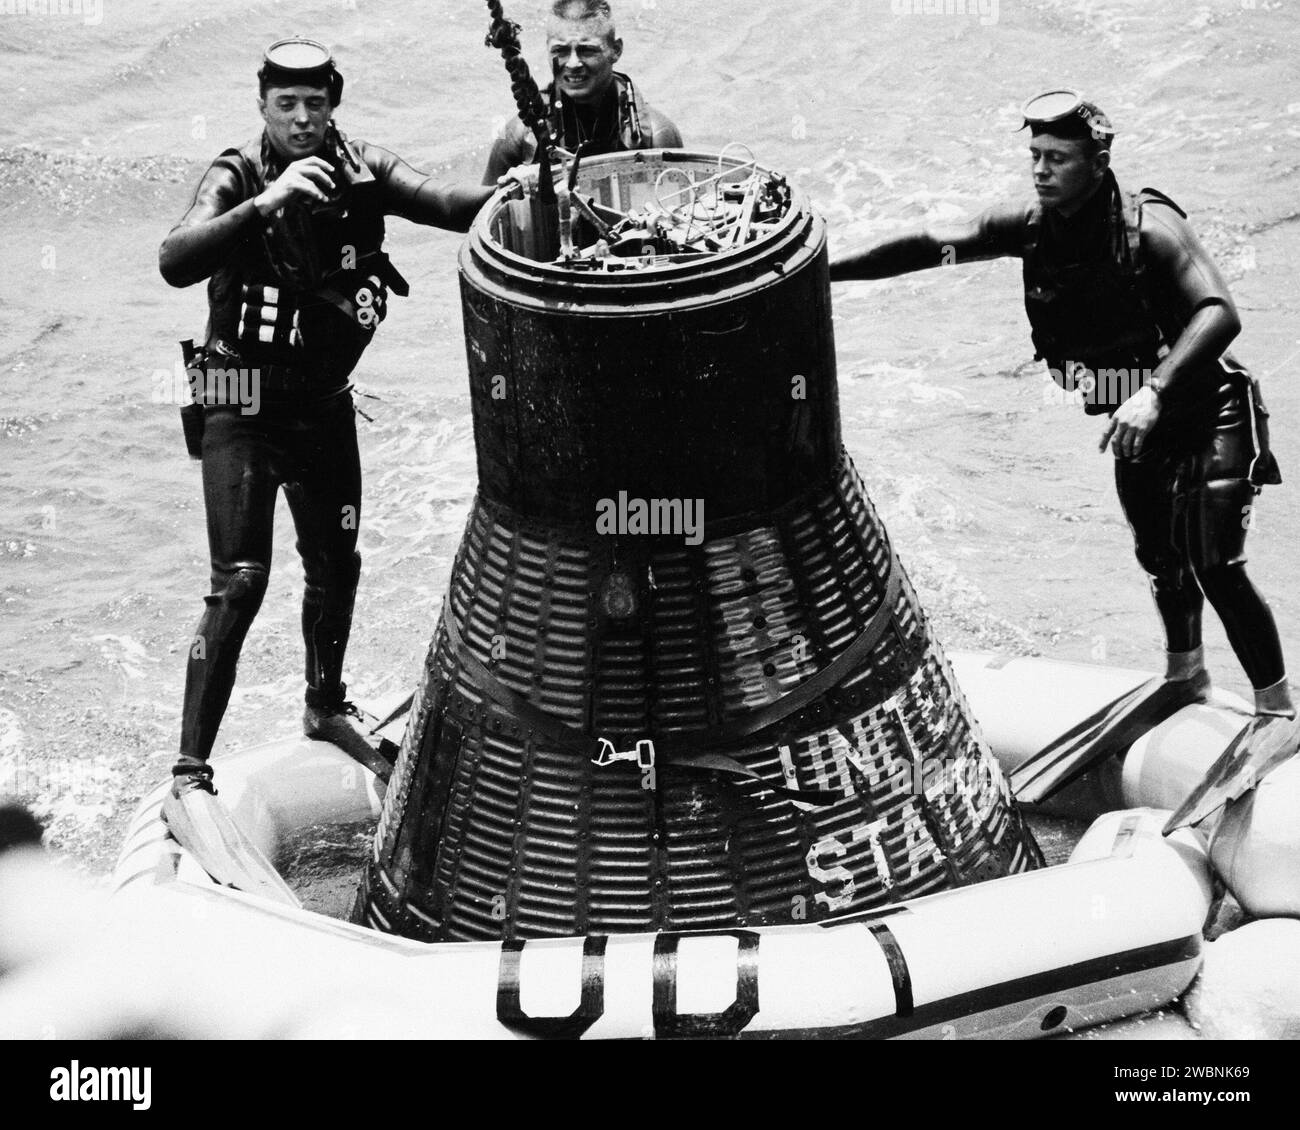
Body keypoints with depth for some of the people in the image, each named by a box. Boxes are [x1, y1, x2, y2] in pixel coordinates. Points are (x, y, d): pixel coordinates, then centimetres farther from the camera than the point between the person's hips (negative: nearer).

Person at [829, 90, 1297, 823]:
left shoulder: (1149, 227, -24)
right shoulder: (1035, 227, -6)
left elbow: (1219, 313, -35)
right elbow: (933, 246, -8)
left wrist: (1154, 391, -46)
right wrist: (825, 269, -14)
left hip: (1206, 412, -7)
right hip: (1140, 424, 7)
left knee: (1215, 563, -12)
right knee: (1161, 555, 18)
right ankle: (1187, 679, 42)